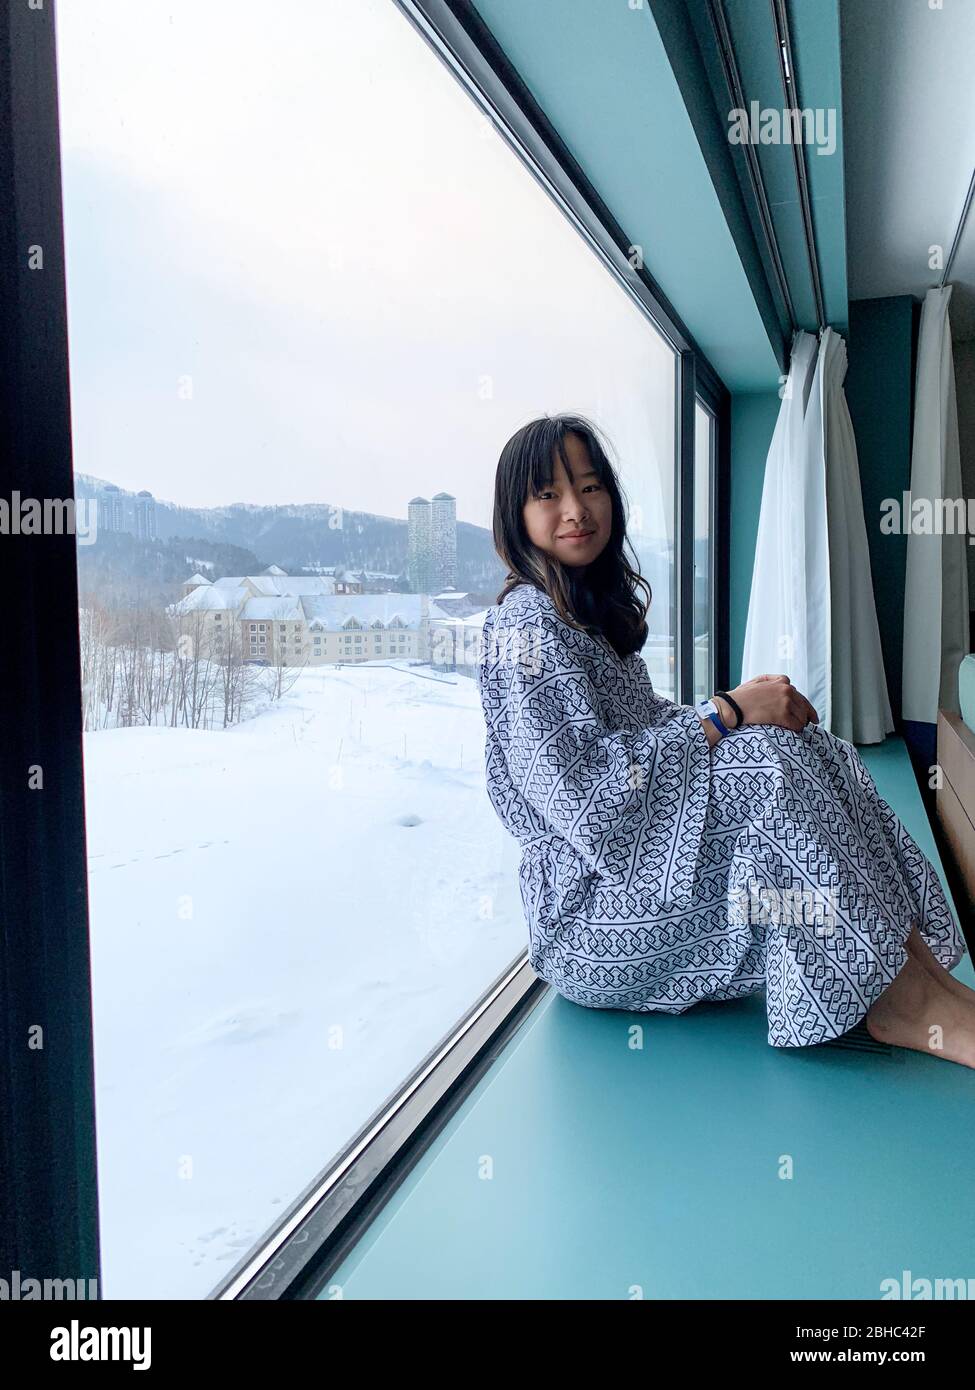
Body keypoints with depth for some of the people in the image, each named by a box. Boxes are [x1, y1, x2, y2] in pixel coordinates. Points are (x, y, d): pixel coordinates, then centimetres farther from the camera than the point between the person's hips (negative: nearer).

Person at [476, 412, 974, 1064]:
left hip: (640, 854, 9)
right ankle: (908, 1003, -17)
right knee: (768, 761, -24)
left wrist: (756, 710, -1)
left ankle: (919, 957, -12)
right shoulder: (526, 624, -17)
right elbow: (581, 795, -25)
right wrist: (727, 712, -20)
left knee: (814, 748, -5)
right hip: (587, 903, -9)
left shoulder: (595, 608, 14)